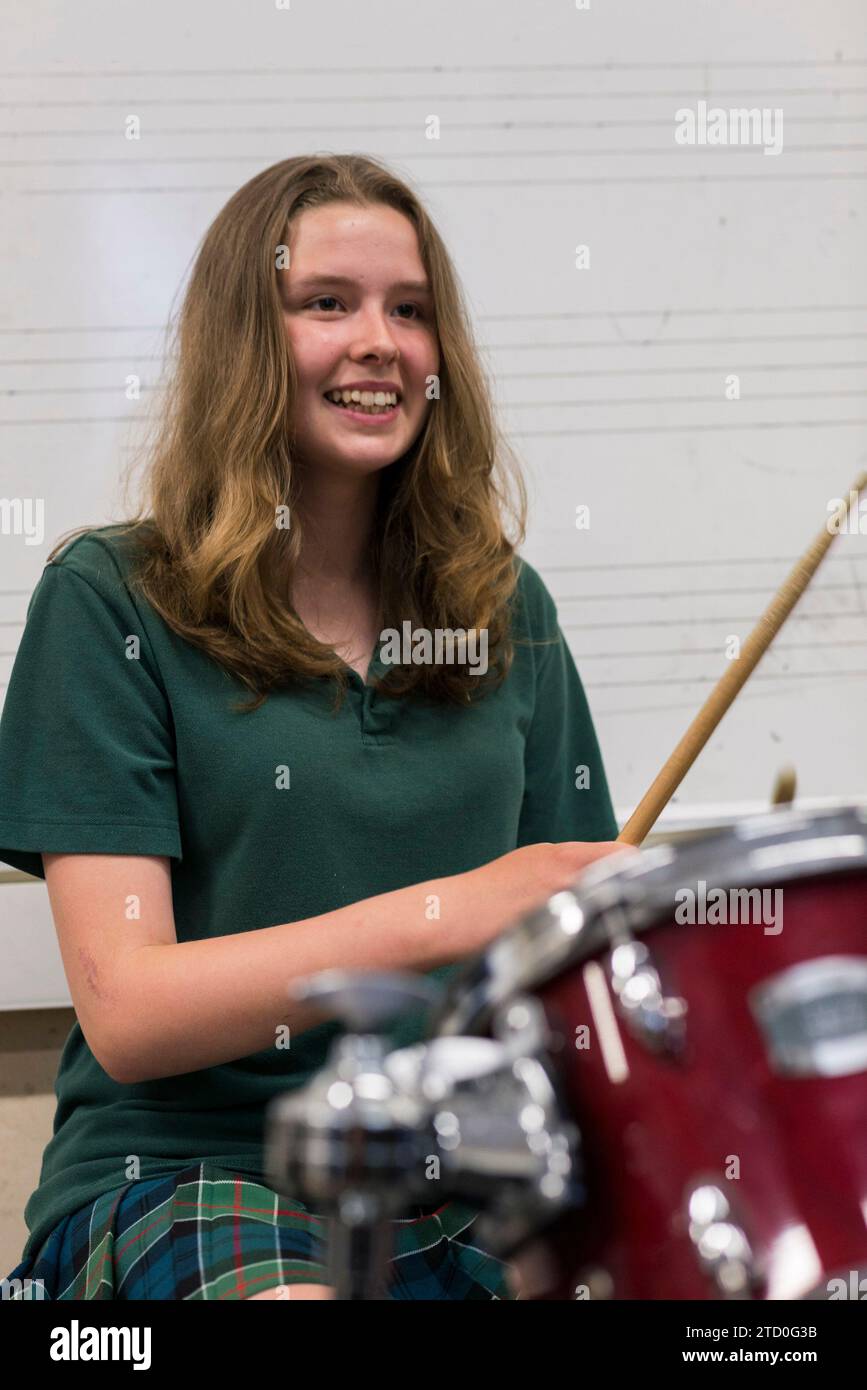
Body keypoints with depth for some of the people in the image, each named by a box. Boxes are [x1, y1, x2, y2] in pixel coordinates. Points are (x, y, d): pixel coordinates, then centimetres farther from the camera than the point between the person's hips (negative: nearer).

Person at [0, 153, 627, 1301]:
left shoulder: (503, 605, 11)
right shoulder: (112, 601, -3)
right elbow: (126, 1012, -11)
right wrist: (450, 913, -21)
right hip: (187, 1172, -4)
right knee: (296, 1295, -37)